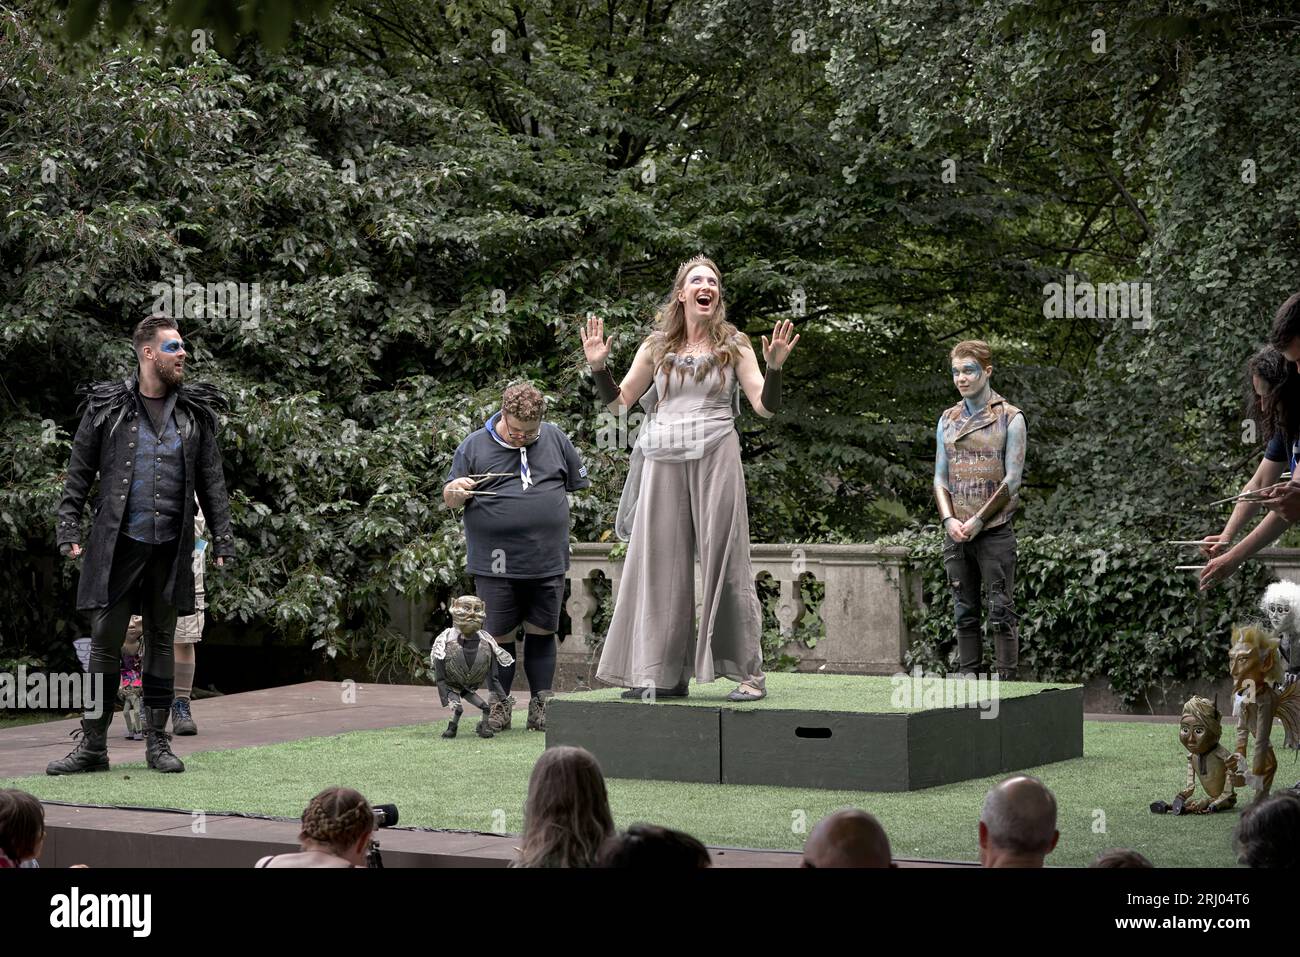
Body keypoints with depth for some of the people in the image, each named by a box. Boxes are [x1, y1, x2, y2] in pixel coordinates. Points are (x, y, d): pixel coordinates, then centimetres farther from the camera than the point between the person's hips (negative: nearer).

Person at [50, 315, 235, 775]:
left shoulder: (194, 413, 8)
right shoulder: (106, 408, 1)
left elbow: (211, 480, 10)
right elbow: (79, 474, 4)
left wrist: (223, 538, 4)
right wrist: (69, 530, -4)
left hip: (171, 547, 2)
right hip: (118, 544, -2)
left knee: (162, 642, 8)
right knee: (105, 642, -1)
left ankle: (157, 741, 15)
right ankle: (93, 744, 5)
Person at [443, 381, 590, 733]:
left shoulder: (555, 440, 7)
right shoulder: (474, 446, 2)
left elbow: (579, 483, 16)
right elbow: (448, 499, 6)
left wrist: (552, 516, 8)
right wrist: (456, 491, -17)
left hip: (548, 561, 2)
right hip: (495, 566, -2)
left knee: (542, 633, 6)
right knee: (499, 636, 1)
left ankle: (541, 704, 14)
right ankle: (499, 704, 13)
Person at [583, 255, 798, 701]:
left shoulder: (734, 345, 8)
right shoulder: (657, 346, 13)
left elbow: (766, 407, 2)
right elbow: (618, 402, 15)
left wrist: (774, 366, -14)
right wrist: (599, 366, -1)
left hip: (714, 458, -3)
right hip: (663, 462, 3)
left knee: (724, 559, -5)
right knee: (661, 563, 2)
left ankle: (748, 673, -2)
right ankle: (663, 673, 9)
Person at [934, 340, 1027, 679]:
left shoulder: (1010, 418, -1)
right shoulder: (947, 420, 12)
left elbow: (1012, 479, -6)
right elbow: (940, 477, 11)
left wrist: (979, 520, -12)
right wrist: (949, 520, -5)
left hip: (994, 531, -4)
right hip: (956, 534, 5)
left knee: (1001, 612, -5)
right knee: (965, 613, 7)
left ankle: (1007, 681, -3)